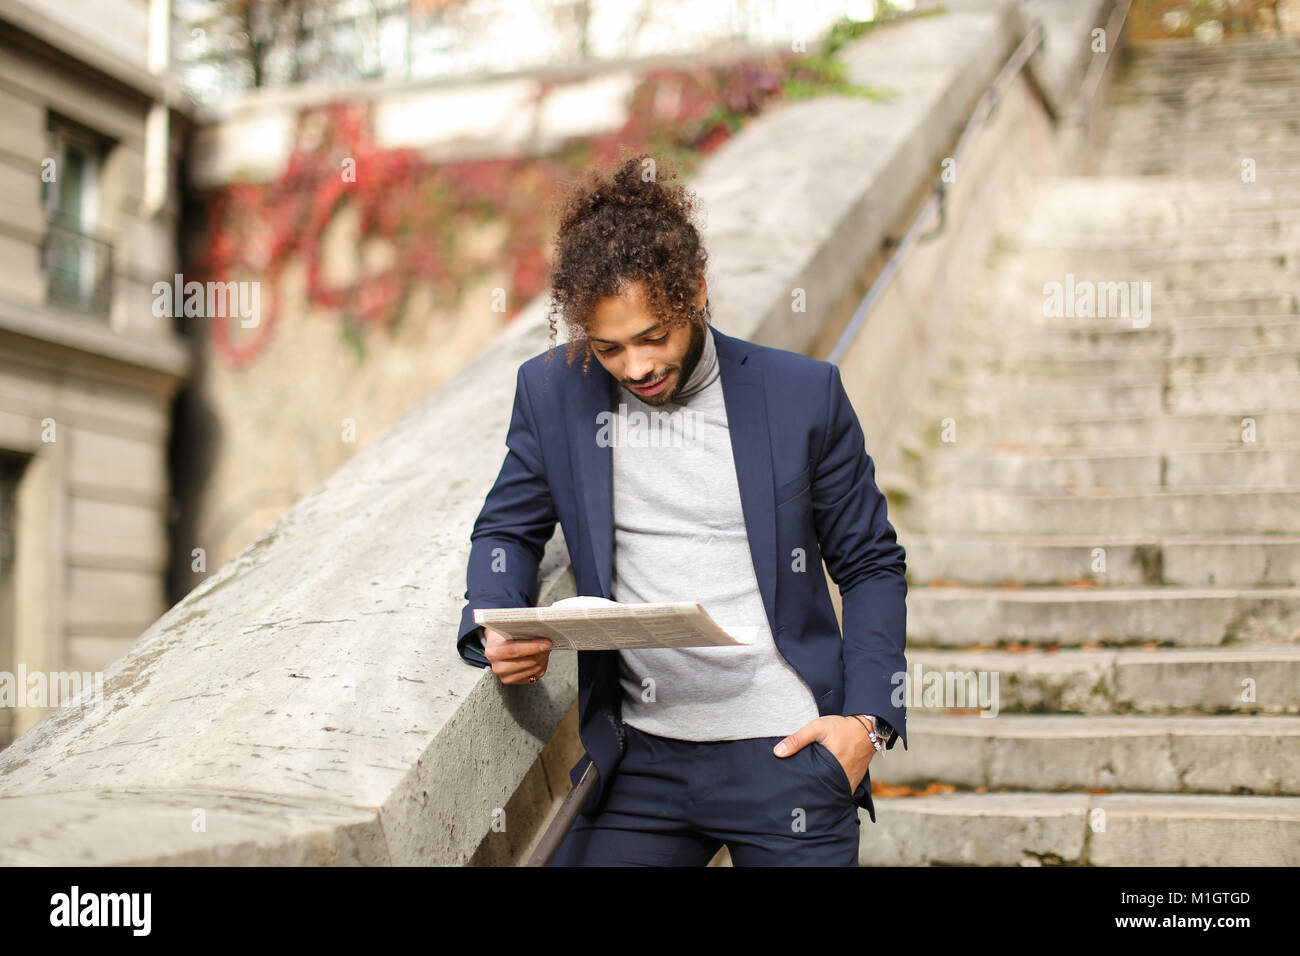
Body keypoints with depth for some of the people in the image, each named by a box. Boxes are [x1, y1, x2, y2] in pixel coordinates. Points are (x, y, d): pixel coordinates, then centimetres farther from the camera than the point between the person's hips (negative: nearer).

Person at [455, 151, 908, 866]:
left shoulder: (804, 394, -2)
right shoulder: (552, 393, 2)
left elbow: (870, 565, 5)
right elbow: (506, 531, 13)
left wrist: (867, 718, -6)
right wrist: (496, 629, -9)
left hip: (786, 753, -1)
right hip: (639, 758, 2)